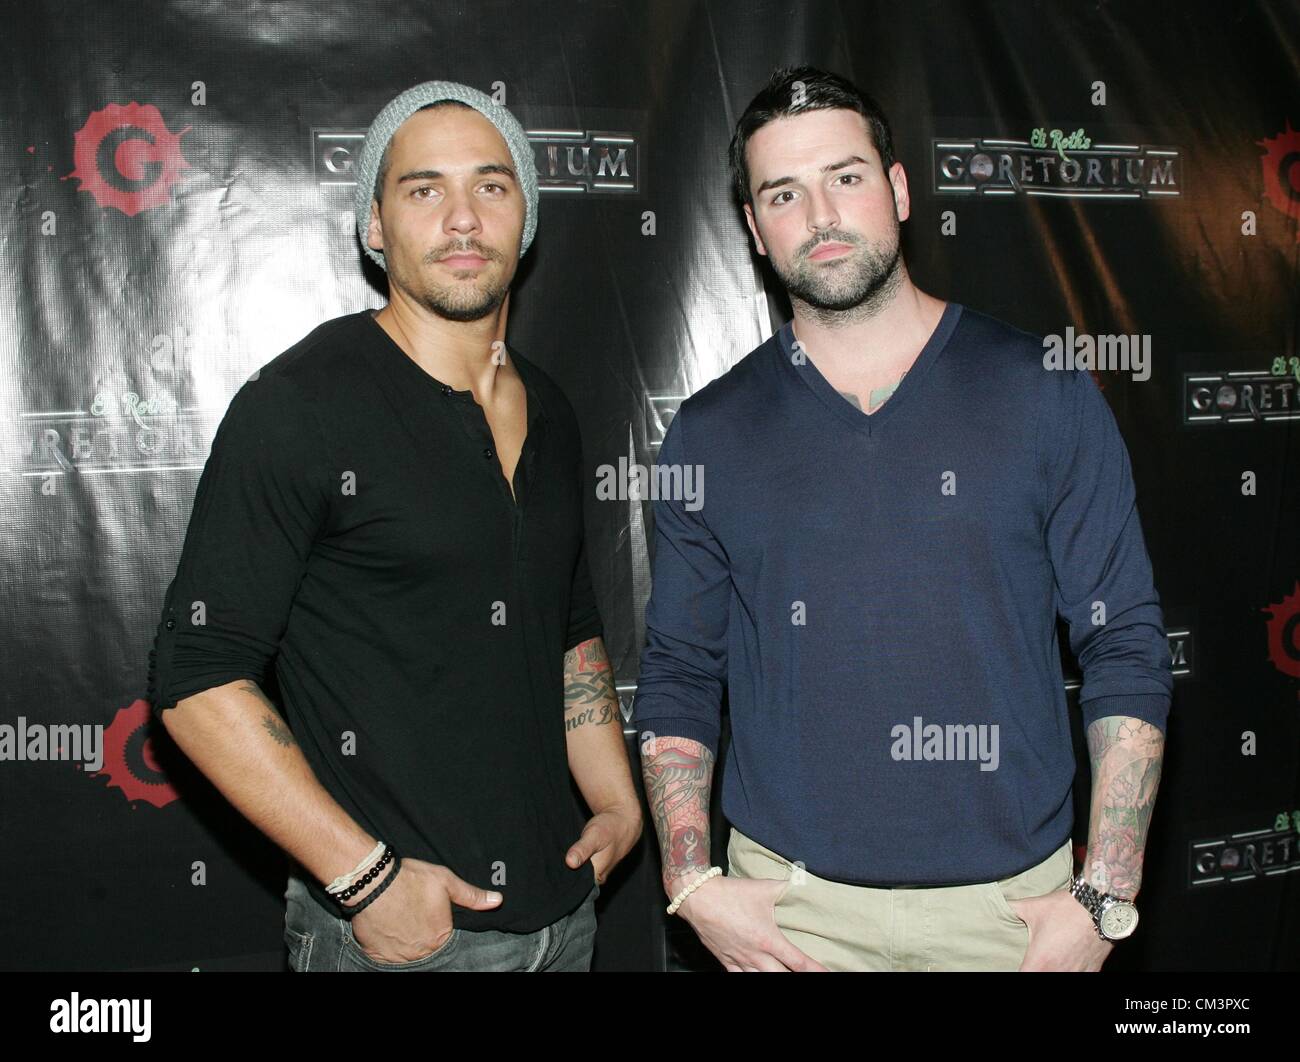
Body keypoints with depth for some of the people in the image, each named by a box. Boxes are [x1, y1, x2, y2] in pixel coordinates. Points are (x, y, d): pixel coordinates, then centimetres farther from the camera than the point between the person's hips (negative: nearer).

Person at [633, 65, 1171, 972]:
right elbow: (677, 674, 5)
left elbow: (1128, 652, -2)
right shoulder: (712, 432, 1)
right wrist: (692, 881, -5)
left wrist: (1105, 898, -7)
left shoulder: (1044, 394, -3)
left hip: (1012, 895, 0)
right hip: (790, 901, 1)